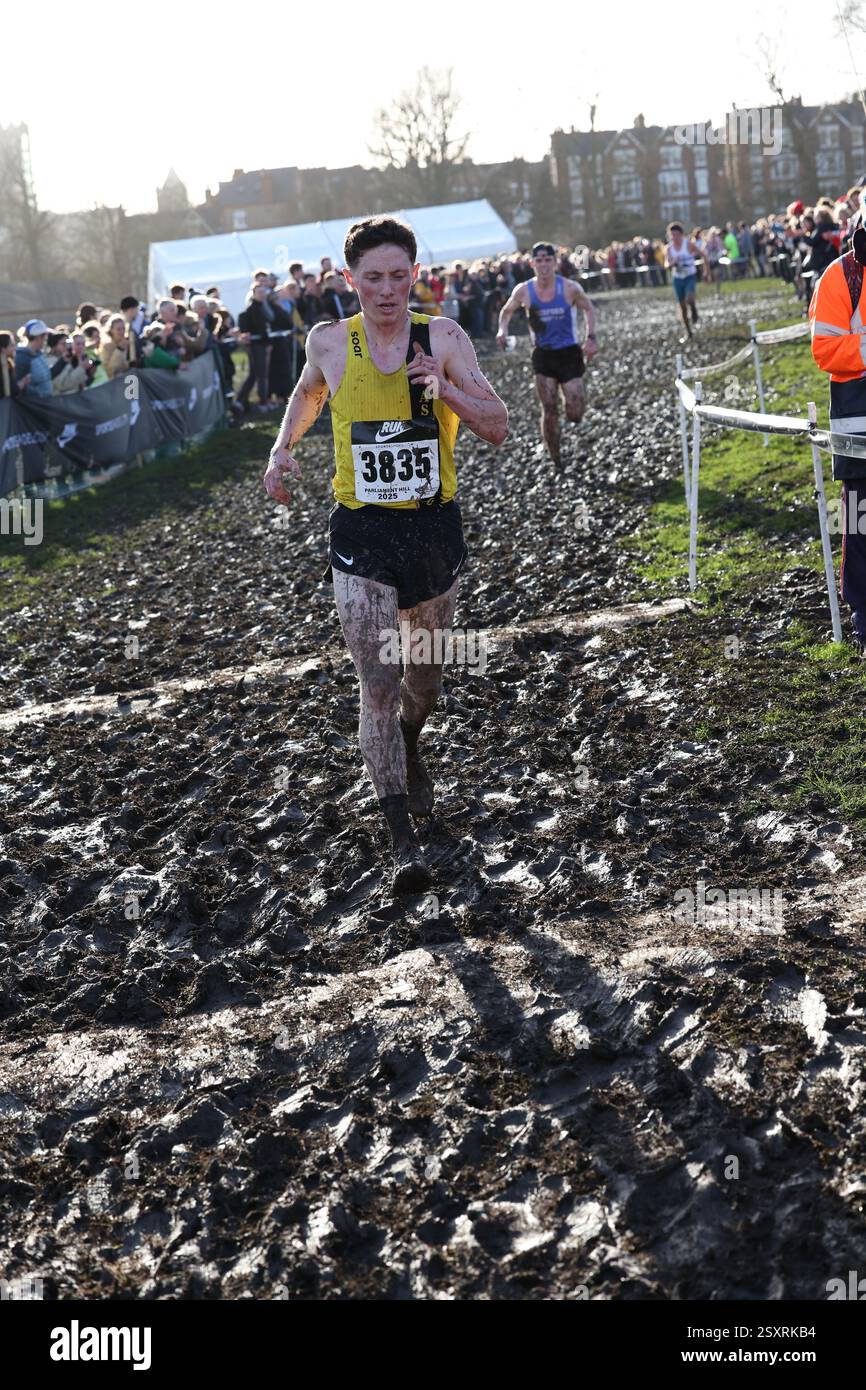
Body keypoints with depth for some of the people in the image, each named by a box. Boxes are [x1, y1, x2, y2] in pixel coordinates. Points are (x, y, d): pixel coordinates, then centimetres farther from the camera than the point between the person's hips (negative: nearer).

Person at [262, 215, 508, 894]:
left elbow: (498, 428, -8)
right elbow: (309, 391, 21)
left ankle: (410, 753, 52)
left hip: (435, 529, 1)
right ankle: (404, 843, -8)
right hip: (362, 536, -1)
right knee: (379, 686, -11)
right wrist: (283, 448, 5)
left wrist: (448, 390, -25)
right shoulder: (330, 342, -2)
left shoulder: (444, 337, -6)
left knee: (425, 678, 18)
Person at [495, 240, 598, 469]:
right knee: (549, 410, -3)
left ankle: (575, 412, 32)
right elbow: (507, 310, 13)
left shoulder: (569, 288, -8)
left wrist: (591, 338, -2)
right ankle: (556, 462, 10)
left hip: (569, 352, -1)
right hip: (543, 354, 1)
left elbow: (588, 308, 9)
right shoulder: (523, 291, -4)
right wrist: (503, 330, -7)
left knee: (575, 412, -8)